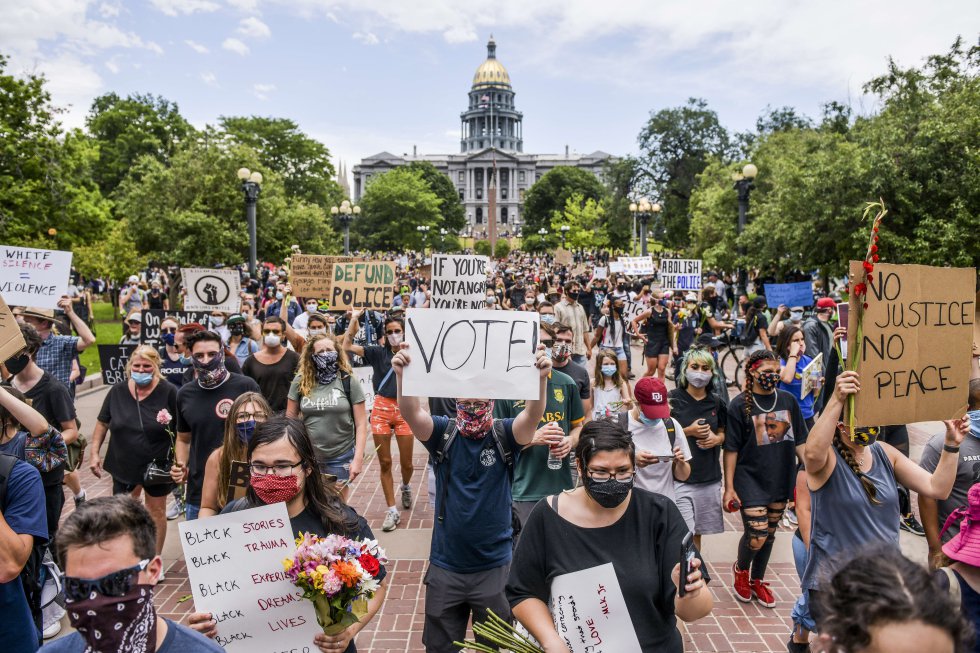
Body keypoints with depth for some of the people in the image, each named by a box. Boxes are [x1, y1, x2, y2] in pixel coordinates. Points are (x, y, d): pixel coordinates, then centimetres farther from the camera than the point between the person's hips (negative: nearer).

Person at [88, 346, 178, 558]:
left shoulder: (169, 393, -15)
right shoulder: (117, 392, -3)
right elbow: (102, 423, 8)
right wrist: (94, 453, 2)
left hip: (157, 466, -3)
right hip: (123, 465, 3)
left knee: (156, 511, 13)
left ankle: (155, 557, 28)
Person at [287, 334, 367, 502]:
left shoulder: (349, 381, -6)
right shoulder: (301, 381, -1)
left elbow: (361, 424, -5)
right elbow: (290, 418, 6)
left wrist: (358, 459, -11)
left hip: (341, 457, -1)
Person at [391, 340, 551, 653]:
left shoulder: (505, 436, -8)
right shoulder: (443, 434, -6)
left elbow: (533, 415, -25)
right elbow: (411, 413, -22)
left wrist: (541, 376, -44)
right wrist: (402, 374, -41)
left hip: (495, 565, -1)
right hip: (445, 565, 1)